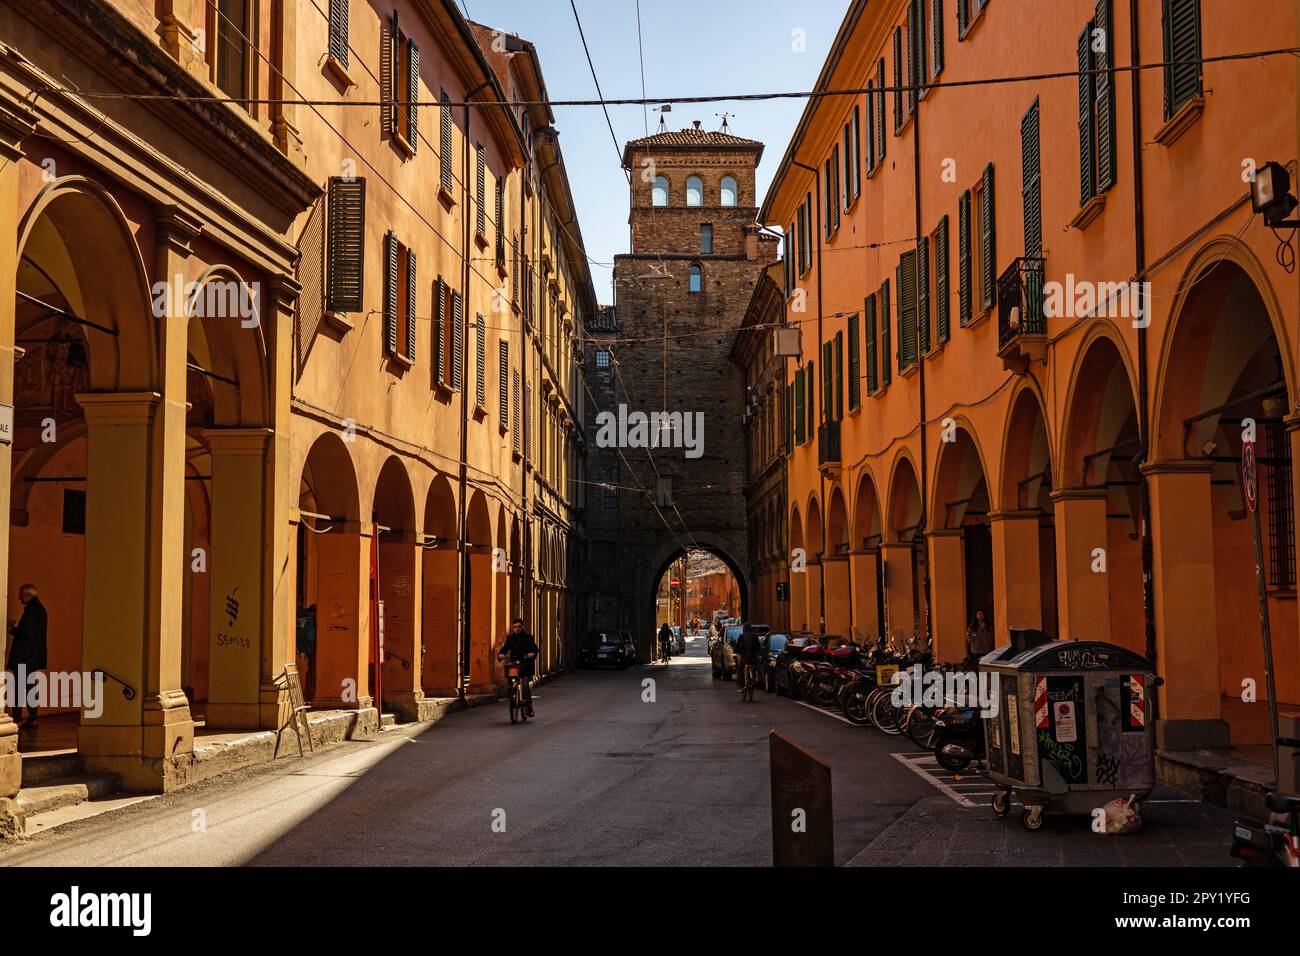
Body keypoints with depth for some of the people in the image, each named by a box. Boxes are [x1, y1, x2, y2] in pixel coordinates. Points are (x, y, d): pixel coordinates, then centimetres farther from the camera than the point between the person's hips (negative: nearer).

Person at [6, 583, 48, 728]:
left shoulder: (31, 610, -17)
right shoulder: (40, 608, 14)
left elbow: (27, 633, -23)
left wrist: (12, 630, -8)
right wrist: (16, 628, 13)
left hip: (25, 657, -10)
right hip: (34, 656, 10)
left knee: (19, 688, -6)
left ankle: (17, 718, -5)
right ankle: (32, 718, 14)